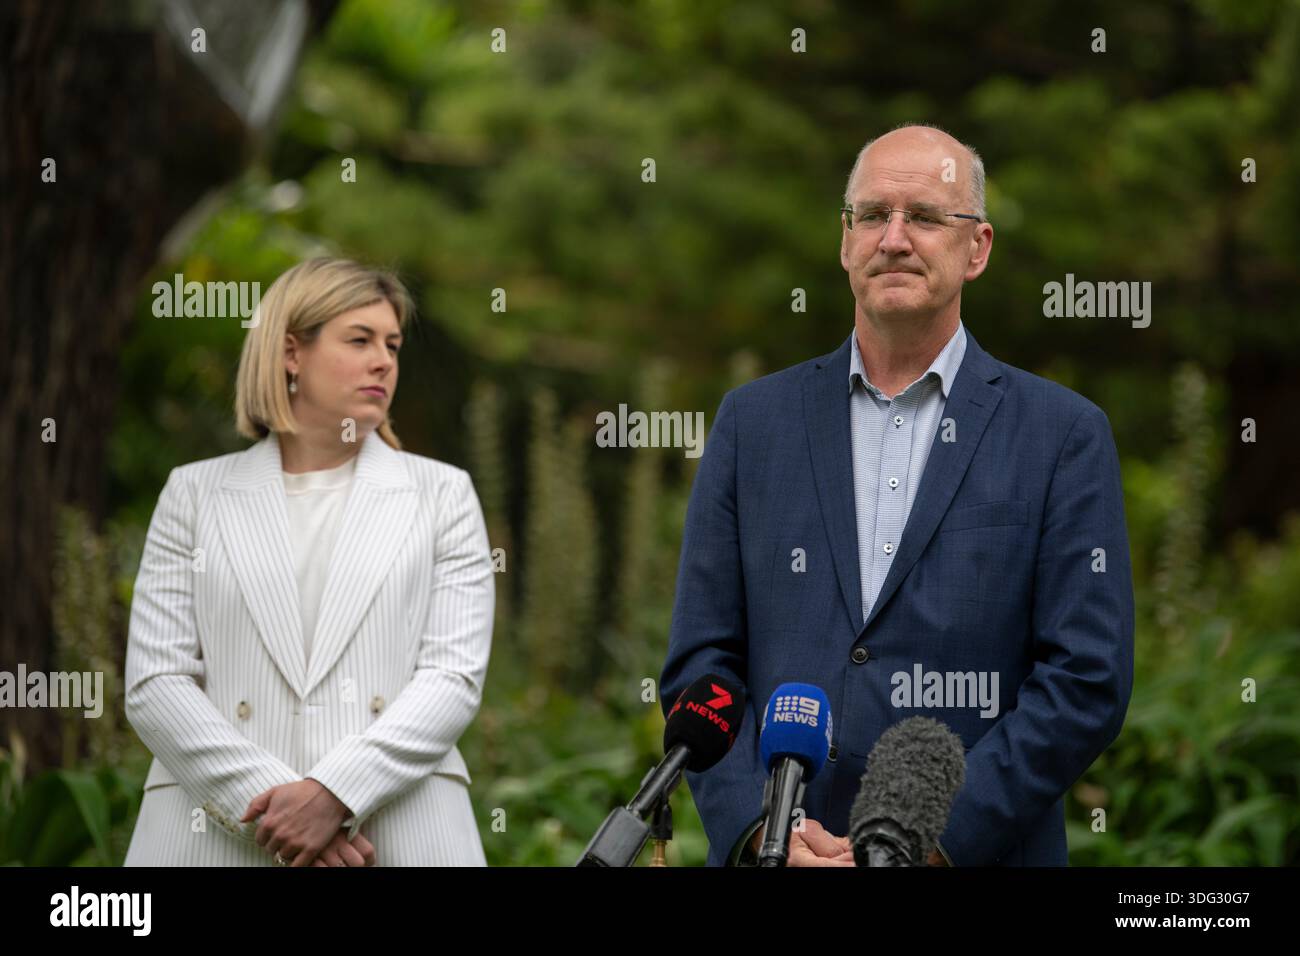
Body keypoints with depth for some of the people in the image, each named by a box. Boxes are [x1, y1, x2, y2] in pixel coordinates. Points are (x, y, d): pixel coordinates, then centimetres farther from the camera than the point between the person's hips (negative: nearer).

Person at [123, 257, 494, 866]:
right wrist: (275, 807, -11)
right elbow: (154, 684, 3)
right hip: (216, 836, 0)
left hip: (402, 836, 0)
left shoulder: (442, 495, 12)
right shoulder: (195, 493, 12)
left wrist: (332, 795, -13)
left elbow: (455, 676, 1)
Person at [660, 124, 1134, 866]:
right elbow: (701, 663, 5)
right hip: (776, 853, 2)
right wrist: (760, 826, -11)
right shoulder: (755, 421, 7)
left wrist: (941, 838, -14)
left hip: (976, 857, -2)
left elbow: (1088, 680, -6)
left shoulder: (1062, 435, 0)